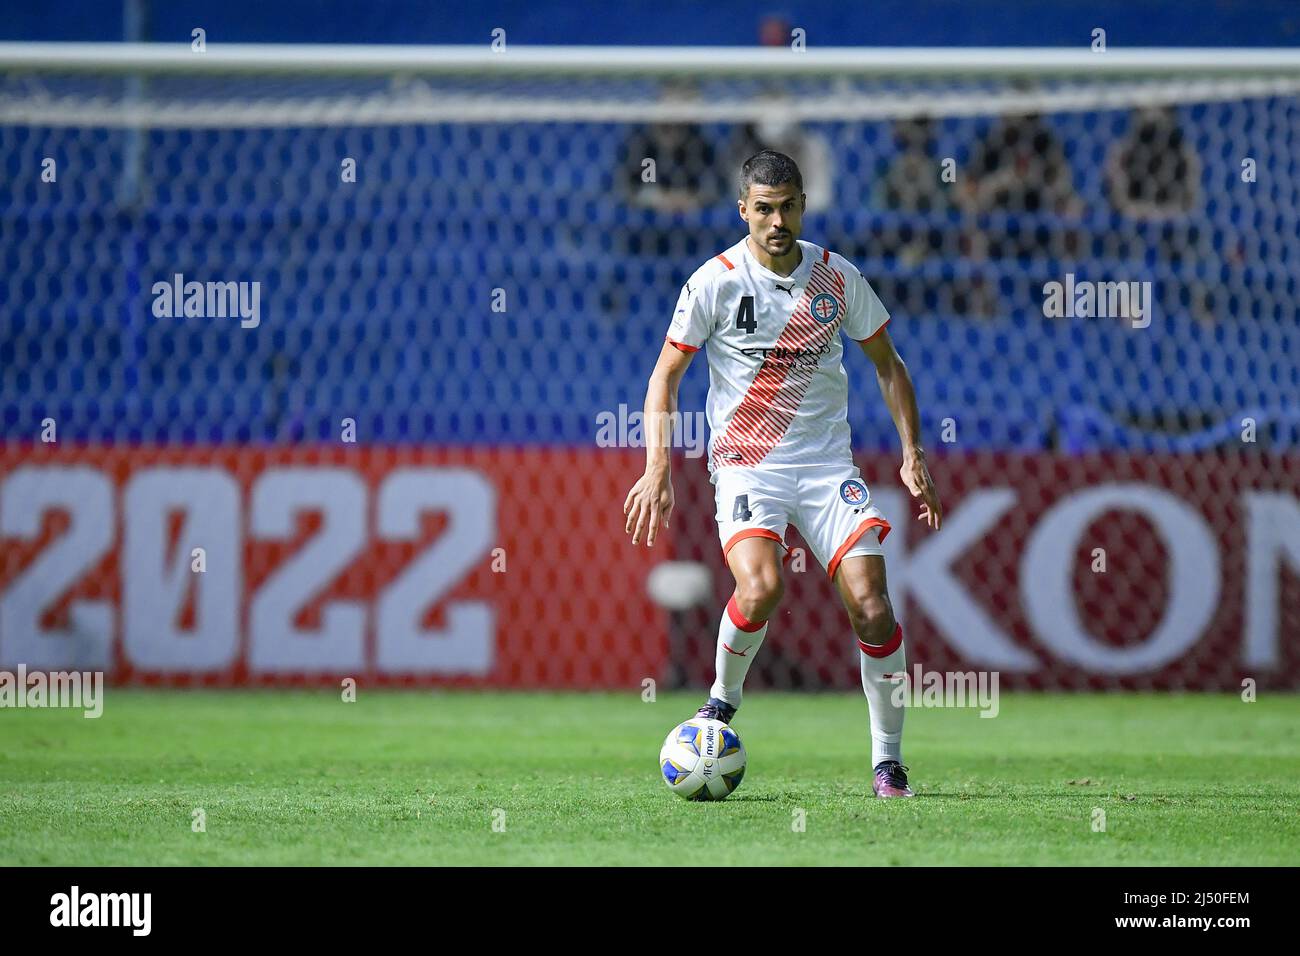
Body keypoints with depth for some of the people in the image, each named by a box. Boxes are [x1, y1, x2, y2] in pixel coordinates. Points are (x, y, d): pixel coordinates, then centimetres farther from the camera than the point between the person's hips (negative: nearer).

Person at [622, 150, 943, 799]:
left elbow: (886, 362, 15)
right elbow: (666, 375, 1)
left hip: (827, 461, 2)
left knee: (871, 605, -12)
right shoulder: (715, 281, -5)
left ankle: (888, 762, 1)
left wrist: (912, 455, 7)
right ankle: (723, 699, 1)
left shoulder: (837, 277, 3)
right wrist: (657, 468, -11)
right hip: (746, 464, -2)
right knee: (759, 588, -28)